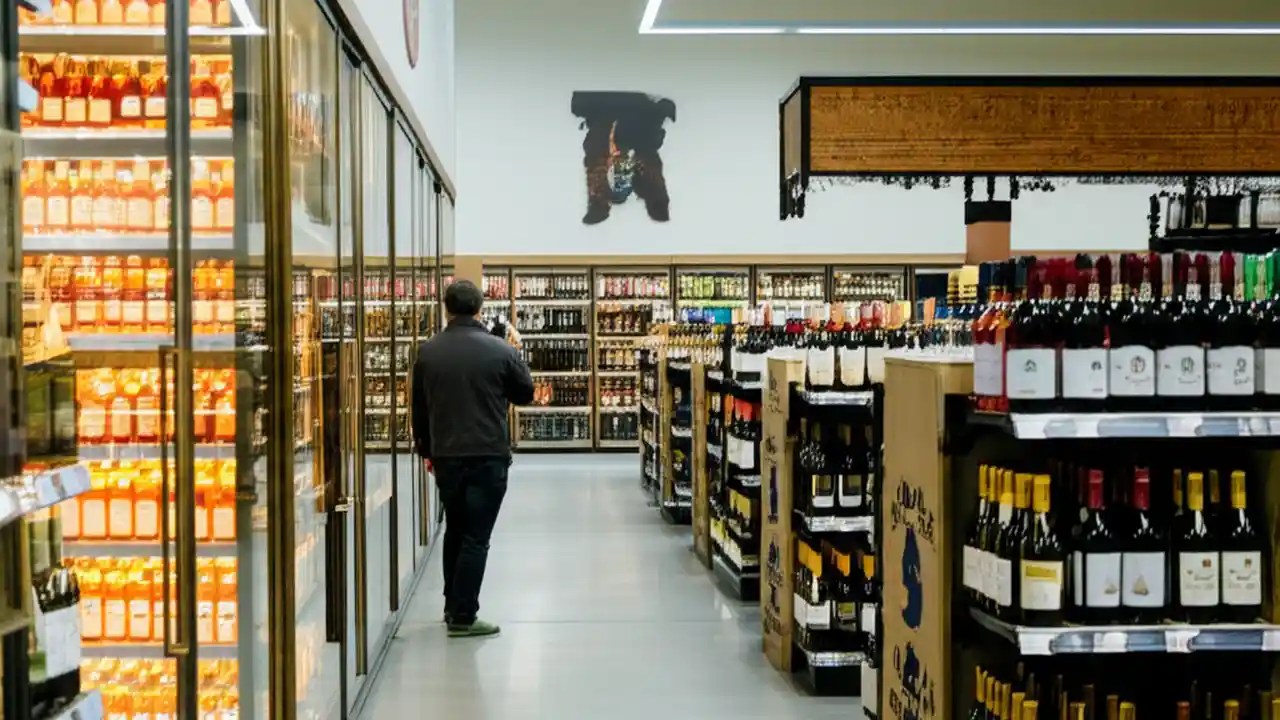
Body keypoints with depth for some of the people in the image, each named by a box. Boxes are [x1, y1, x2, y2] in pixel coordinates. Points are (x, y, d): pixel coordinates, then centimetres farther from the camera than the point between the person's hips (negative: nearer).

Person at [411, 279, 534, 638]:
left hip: (445, 456, 4)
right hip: (488, 456, -4)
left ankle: (453, 605, 27)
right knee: (476, 537, 0)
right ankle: (463, 617, -1)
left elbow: (419, 407, 9)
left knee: (454, 530, 20)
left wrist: (426, 449, 21)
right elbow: (525, 394, 5)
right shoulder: (500, 350, -8)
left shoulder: (428, 352, 1)